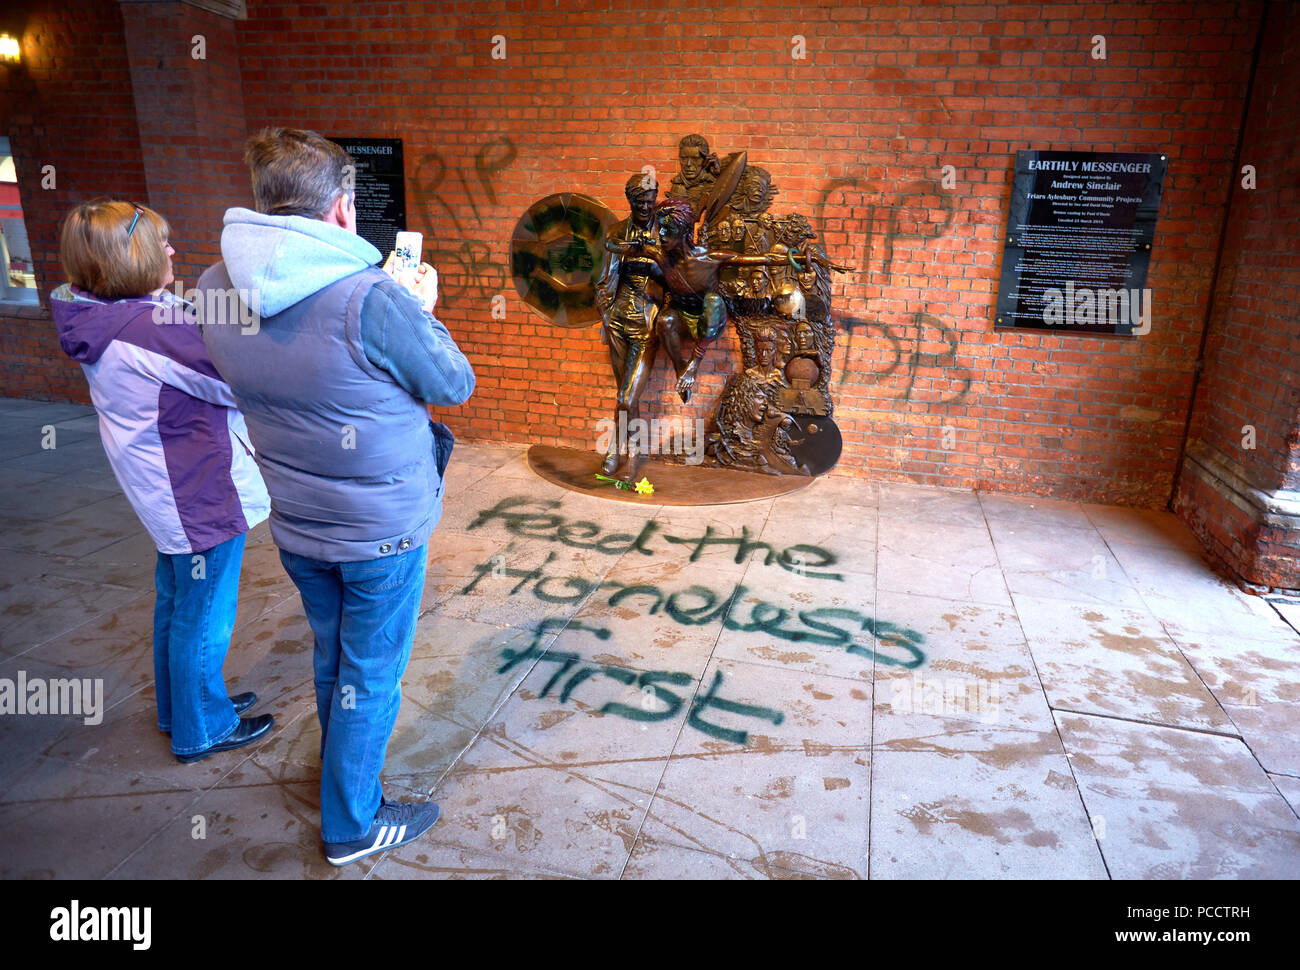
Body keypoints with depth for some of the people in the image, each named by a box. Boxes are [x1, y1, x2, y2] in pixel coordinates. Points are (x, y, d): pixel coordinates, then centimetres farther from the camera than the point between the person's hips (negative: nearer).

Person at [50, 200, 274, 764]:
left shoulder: (106, 319, 3)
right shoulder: (154, 327, -27)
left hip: (173, 493, 10)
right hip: (204, 497, -10)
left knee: (176, 605, 24)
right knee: (204, 619, 7)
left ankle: (180, 706, 44)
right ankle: (202, 729, 26)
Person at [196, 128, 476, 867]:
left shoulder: (217, 289, -8)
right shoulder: (373, 301, -27)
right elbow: (455, 386, -13)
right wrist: (422, 309, 3)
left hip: (297, 527, 6)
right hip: (382, 531, -6)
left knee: (332, 659, 27)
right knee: (371, 676, 13)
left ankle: (342, 770, 50)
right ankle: (353, 826, 31)